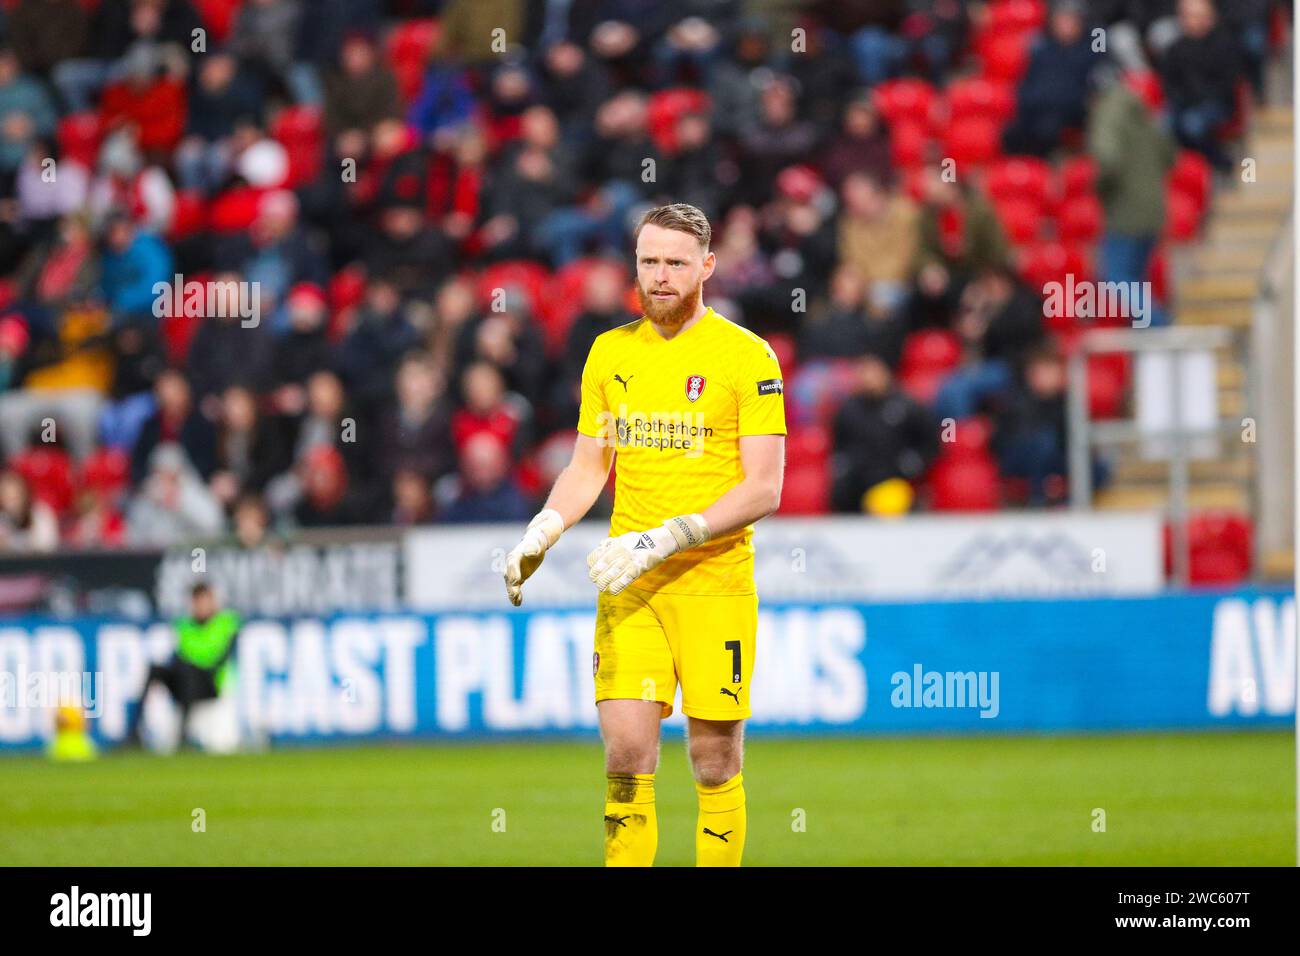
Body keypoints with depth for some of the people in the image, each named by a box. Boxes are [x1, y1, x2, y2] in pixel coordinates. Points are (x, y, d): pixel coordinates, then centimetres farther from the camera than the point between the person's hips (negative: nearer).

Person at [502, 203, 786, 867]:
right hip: (627, 587, 3)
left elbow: (764, 488, -9)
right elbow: (586, 468, 19)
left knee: (714, 761, 1)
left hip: (714, 582, -3)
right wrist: (540, 533, 0)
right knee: (626, 756, -6)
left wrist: (666, 539, -19)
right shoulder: (610, 352, 10)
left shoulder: (746, 356, -5)